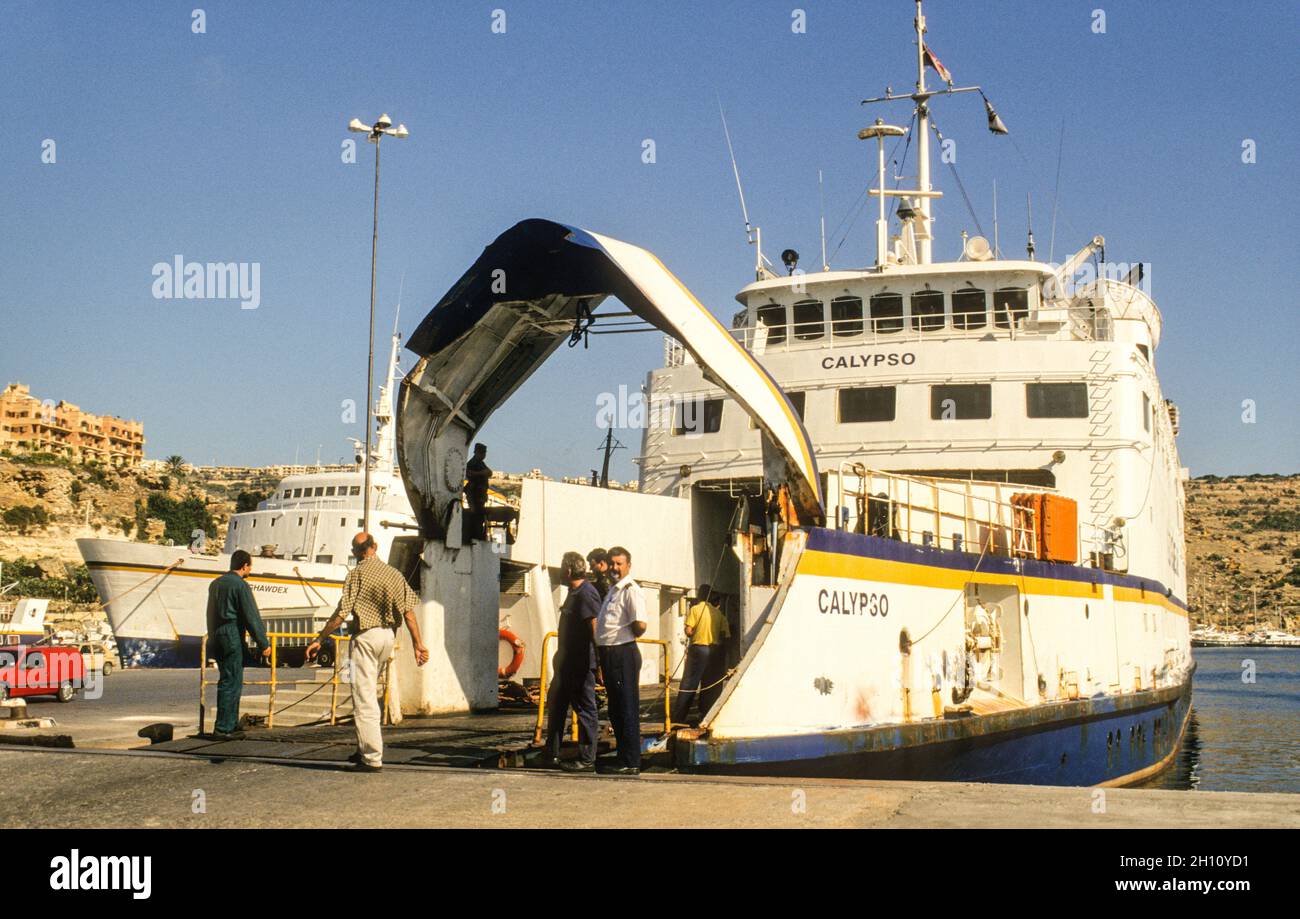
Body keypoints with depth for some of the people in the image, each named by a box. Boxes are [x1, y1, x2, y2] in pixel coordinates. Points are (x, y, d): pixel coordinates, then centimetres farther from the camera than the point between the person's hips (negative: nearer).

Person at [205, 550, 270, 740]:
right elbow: (251, 617, -13)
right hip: (232, 638, -9)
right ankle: (223, 728, -7)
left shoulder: (216, 583, 15)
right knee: (231, 683, -6)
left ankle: (231, 725, 20)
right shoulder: (240, 585, -11)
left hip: (216, 638, 9)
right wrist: (263, 644, -9)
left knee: (229, 682, 16)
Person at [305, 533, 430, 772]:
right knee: (370, 694, 21)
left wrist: (319, 639, -5)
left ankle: (372, 758, -6)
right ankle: (365, 749, 25)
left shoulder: (357, 573, -8)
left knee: (364, 697, -3)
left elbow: (342, 612, -12)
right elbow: (409, 611, 2)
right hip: (388, 636, 6)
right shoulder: (394, 574, 8)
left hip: (365, 636, -6)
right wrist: (418, 643, 3)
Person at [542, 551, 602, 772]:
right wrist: (560, 652, 25)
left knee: (585, 708, -4)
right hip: (567, 661, 11)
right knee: (556, 704, 18)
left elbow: (595, 627, -23)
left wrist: (599, 658, -26)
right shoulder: (574, 593, 15)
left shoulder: (586, 594, -17)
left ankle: (587, 760, 1)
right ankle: (551, 753, 27)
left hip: (581, 663, -11)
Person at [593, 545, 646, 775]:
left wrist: (628, 636, -5)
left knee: (627, 709, -6)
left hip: (623, 654, -10)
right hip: (609, 653, 10)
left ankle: (630, 763, -2)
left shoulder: (631, 590, -12)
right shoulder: (612, 590, 19)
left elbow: (640, 625, -22)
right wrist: (600, 649, 15)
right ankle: (623, 758, 22)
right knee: (615, 710, 14)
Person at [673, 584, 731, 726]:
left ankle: (679, 717, 2)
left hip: (698, 648, -3)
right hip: (715, 650, 3)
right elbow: (724, 633, 2)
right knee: (711, 685, 9)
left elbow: (688, 631, -12)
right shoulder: (718, 612, 5)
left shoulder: (695, 609, -5)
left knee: (689, 683, 2)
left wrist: (690, 634, 9)